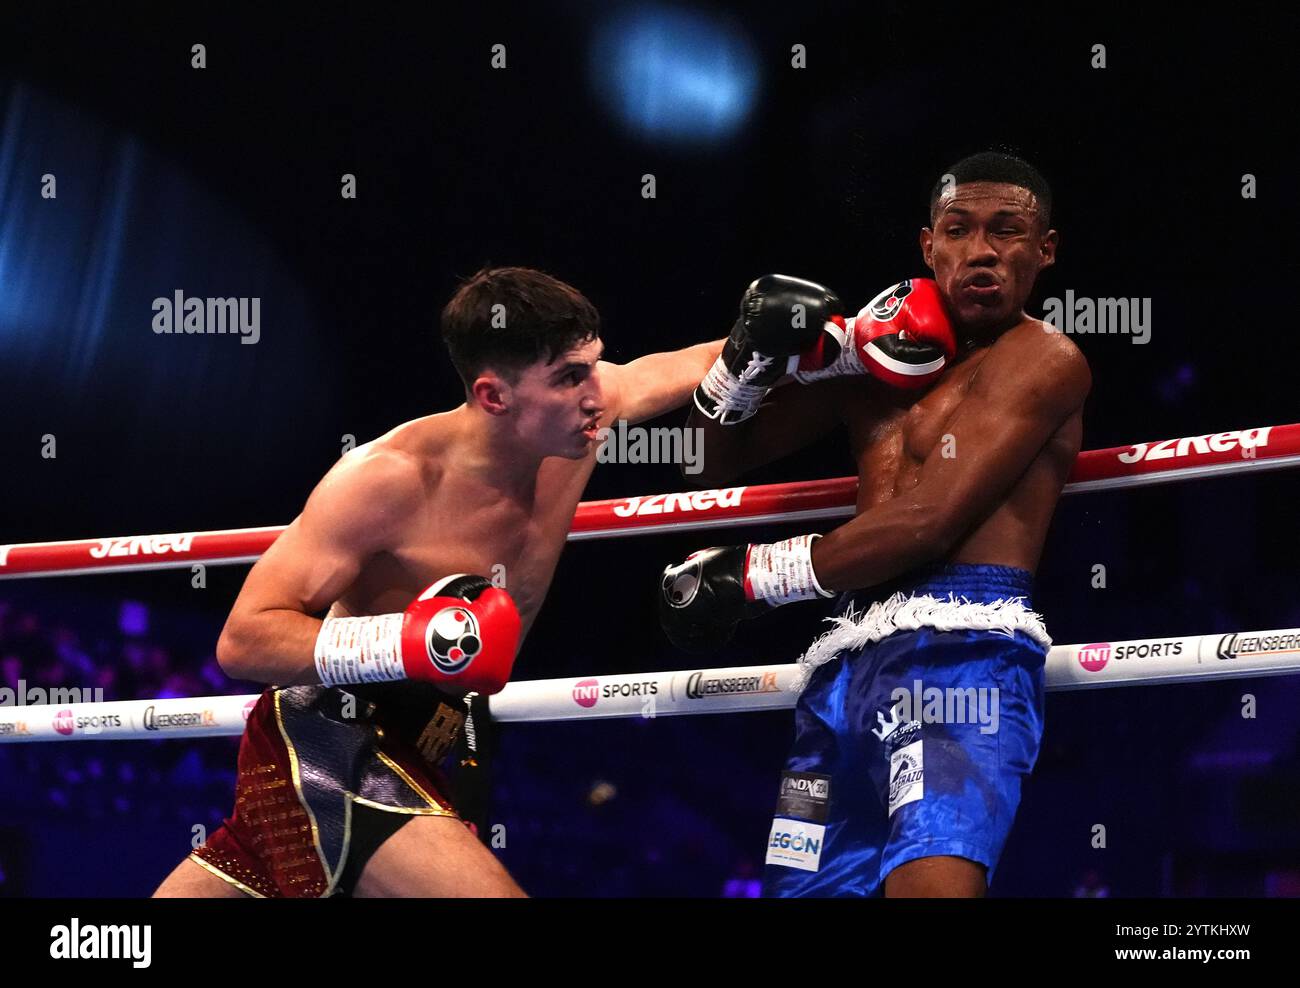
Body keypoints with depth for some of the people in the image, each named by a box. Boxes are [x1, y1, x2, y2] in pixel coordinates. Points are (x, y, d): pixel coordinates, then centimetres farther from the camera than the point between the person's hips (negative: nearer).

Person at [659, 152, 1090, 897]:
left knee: (936, 880, -31)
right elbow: (720, 456, 32)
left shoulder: (1042, 360, 1)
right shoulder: (883, 351, 22)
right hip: (846, 665, 8)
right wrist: (753, 355, 9)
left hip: (959, 648, -7)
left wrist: (750, 577, -2)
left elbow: (927, 521, -10)